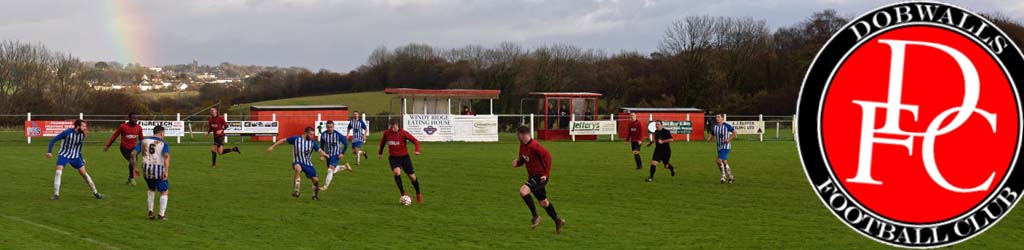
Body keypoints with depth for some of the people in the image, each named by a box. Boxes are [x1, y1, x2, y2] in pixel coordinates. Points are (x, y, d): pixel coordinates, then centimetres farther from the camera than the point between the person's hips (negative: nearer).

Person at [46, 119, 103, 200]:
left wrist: (81, 158, 14)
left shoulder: (82, 135, -6)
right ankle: (56, 194, -13)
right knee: (58, 172, -21)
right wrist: (49, 151, -22)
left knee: (84, 173, 1)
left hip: (75, 157, 4)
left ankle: (95, 192, 12)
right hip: (64, 155, -4)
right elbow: (53, 140, -16)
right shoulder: (67, 132, -22)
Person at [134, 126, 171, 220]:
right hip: (159, 170, -4)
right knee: (164, 192, 13)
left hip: (146, 170, 4)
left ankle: (150, 212, 23)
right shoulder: (163, 143, -1)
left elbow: (133, 153, 4)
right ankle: (162, 215, 8)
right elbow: (167, 156, -20)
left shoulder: (143, 141, 11)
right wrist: (166, 171, -25)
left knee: (151, 189, 29)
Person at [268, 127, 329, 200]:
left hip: (308, 164, 4)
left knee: (315, 180, 0)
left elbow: (319, 150, -10)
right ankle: (296, 191, -34)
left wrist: (324, 154, -34)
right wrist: (273, 146, -4)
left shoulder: (312, 142, -2)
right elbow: (283, 140, -3)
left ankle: (315, 195, 31)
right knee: (298, 168, -39)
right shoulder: (296, 139, -10)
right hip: (297, 162, -4)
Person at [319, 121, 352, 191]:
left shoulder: (338, 134, -18)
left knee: (330, 170, -17)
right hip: (328, 155, 5)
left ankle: (325, 186, -9)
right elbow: (322, 145, 9)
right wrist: (322, 155, 1)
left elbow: (346, 143, -7)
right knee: (331, 171, 17)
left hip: (336, 155, -5)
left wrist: (342, 153, -10)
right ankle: (345, 166, 41)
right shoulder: (323, 135, -7)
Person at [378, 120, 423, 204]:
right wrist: (380, 153, 27)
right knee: (397, 172, -28)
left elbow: (415, 141, -13)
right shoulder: (387, 133, -2)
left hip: (404, 156, -1)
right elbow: (383, 142, 18)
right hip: (393, 157, 1)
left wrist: (417, 150, -30)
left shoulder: (403, 133, -13)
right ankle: (403, 193, -25)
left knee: (412, 176, 3)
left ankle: (418, 194, 25)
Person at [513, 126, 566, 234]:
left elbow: (547, 156, -23)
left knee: (523, 191, -26)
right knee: (543, 202, 17)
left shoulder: (534, 146, -21)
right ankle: (558, 221, 33)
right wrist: (516, 163, -6)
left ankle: (535, 216, -12)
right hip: (532, 176, 9)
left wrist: (546, 174, -22)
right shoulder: (522, 146, 6)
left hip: (540, 176, -9)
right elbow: (522, 160, 18)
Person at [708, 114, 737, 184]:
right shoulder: (714, 127, 5)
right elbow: (712, 135, 14)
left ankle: (723, 177, -9)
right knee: (724, 162, 11)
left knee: (719, 160, -21)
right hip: (719, 147, 7)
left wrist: (729, 139, -17)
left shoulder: (727, 126, -9)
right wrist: (709, 139, -9)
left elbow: (734, 133, -2)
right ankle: (731, 177, 25)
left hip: (726, 146, -7)